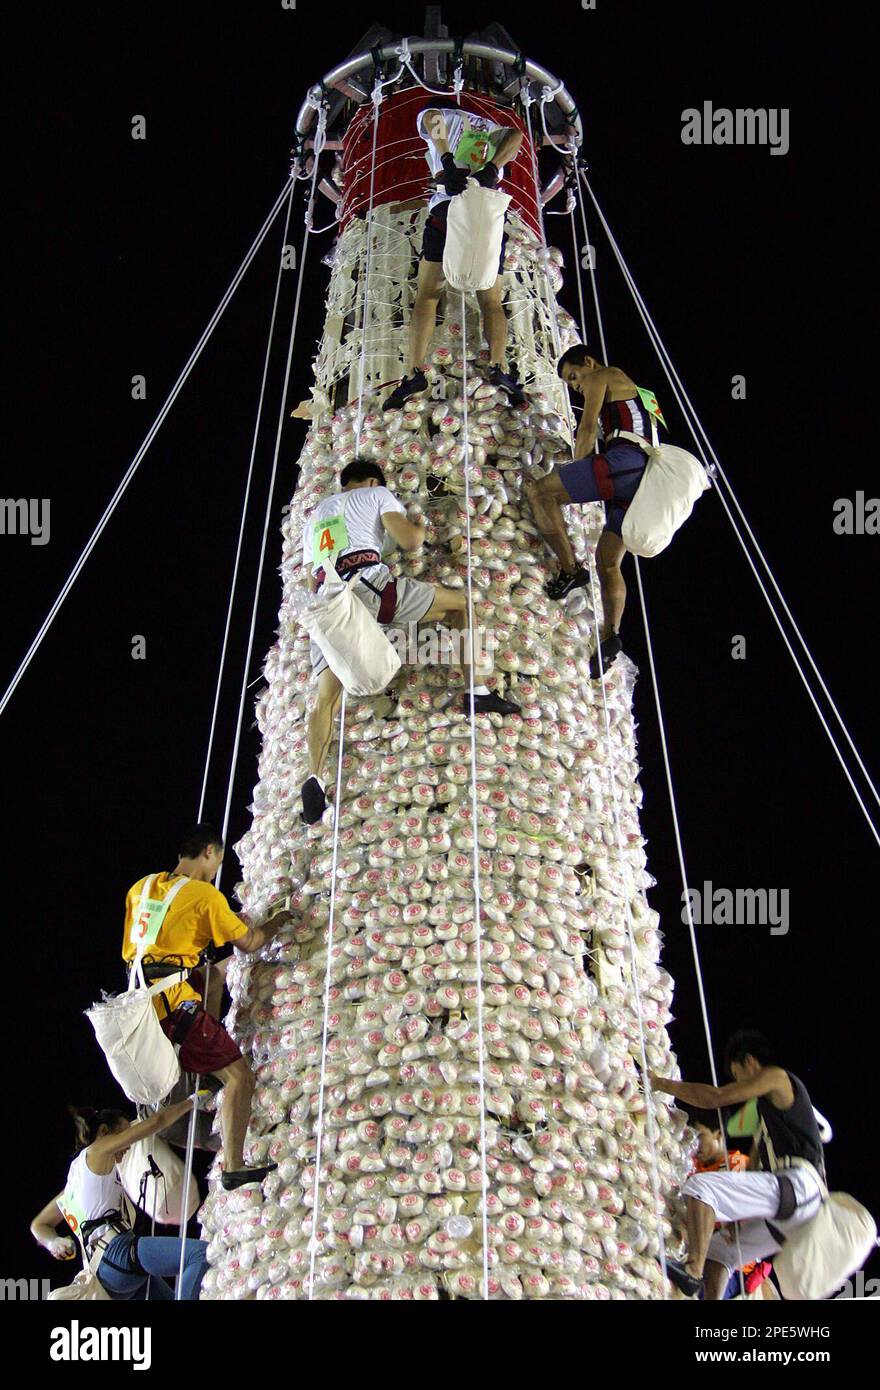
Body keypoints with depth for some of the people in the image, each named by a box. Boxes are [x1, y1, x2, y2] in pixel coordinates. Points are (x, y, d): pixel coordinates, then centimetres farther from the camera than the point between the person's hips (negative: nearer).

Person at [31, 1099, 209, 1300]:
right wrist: (193, 1101, 11)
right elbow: (157, 1121, 0)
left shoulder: (76, 1176, 30)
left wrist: (53, 1242, 12)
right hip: (119, 1253, -10)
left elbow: (39, 1225, 33)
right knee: (203, 1253, -27)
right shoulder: (97, 1151, 7)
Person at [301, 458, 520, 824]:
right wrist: (420, 529, 26)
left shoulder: (315, 515, 34)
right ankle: (478, 691, -2)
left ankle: (315, 778, -16)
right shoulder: (375, 494, 19)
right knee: (462, 602, 9)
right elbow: (408, 540, 4)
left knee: (325, 698, 2)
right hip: (368, 584, -5)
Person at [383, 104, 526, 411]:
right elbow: (516, 135, 6)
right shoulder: (490, 128, 28)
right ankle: (499, 367, -12)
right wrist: (491, 170, -8)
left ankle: (415, 371, -12)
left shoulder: (449, 118, 19)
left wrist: (446, 163, -16)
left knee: (427, 294, 0)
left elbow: (431, 116, -6)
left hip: (448, 206, -3)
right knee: (491, 299, 8)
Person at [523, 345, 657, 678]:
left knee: (539, 491, -12)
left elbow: (588, 427, 1)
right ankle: (610, 635, -3)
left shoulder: (600, 376, 12)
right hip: (643, 475, 10)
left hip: (625, 458, -10)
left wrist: (576, 470, 8)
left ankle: (571, 568, -14)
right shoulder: (629, 389, 39)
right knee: (608, 561, 10)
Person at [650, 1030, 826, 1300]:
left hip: (798, 1186, -10)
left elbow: (714, 1098, -6)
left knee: (700, 1186, -21)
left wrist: (661, 1083, 1)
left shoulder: (777, 1077, 2)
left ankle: (693, 1273, -29)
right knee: (718, 1248, 13)